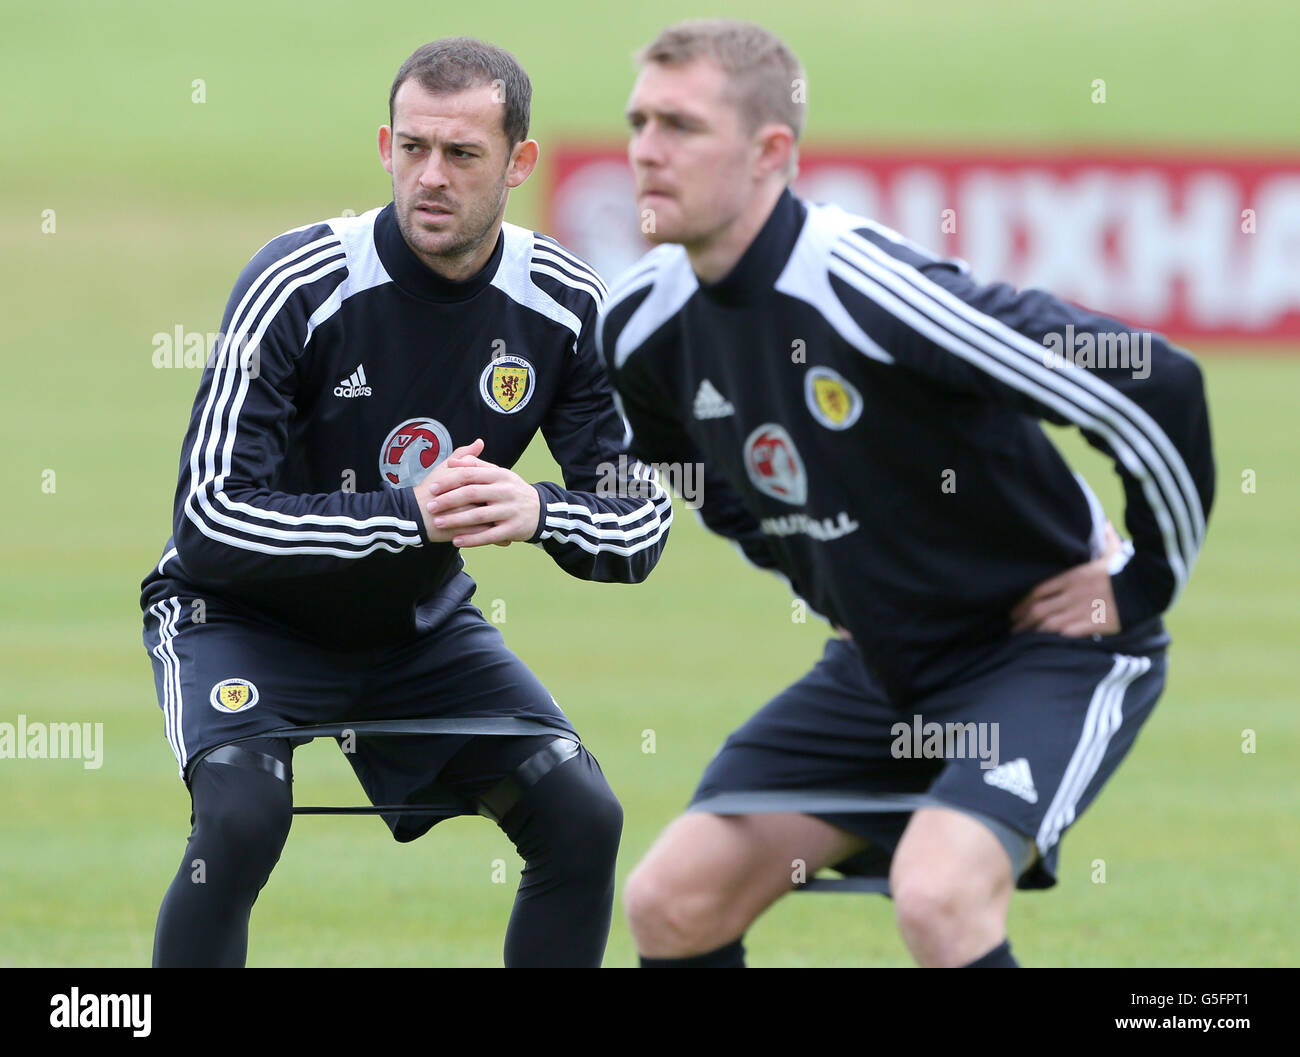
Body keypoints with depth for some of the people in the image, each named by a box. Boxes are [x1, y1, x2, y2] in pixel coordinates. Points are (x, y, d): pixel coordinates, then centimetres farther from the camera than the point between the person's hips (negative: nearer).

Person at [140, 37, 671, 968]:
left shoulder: (567, 306, -11)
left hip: (424, 629, 5)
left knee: (583, 817, -11)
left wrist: (540, 513, -32)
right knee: (242, 816, -30)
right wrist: (407, 516, -39)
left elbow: (643, 523, -9)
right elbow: (210, 520, -28)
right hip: (251, 616, -4)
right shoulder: (299, 286, -24)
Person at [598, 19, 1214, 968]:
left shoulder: (874, 291, -29)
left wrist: (1143, 586, -17)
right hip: (878, 667, 8)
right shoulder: (644, 325, -5)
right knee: (671, 904, -2)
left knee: (938, 899, -31)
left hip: (1048, 651, -7)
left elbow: (1158, 388, -29)